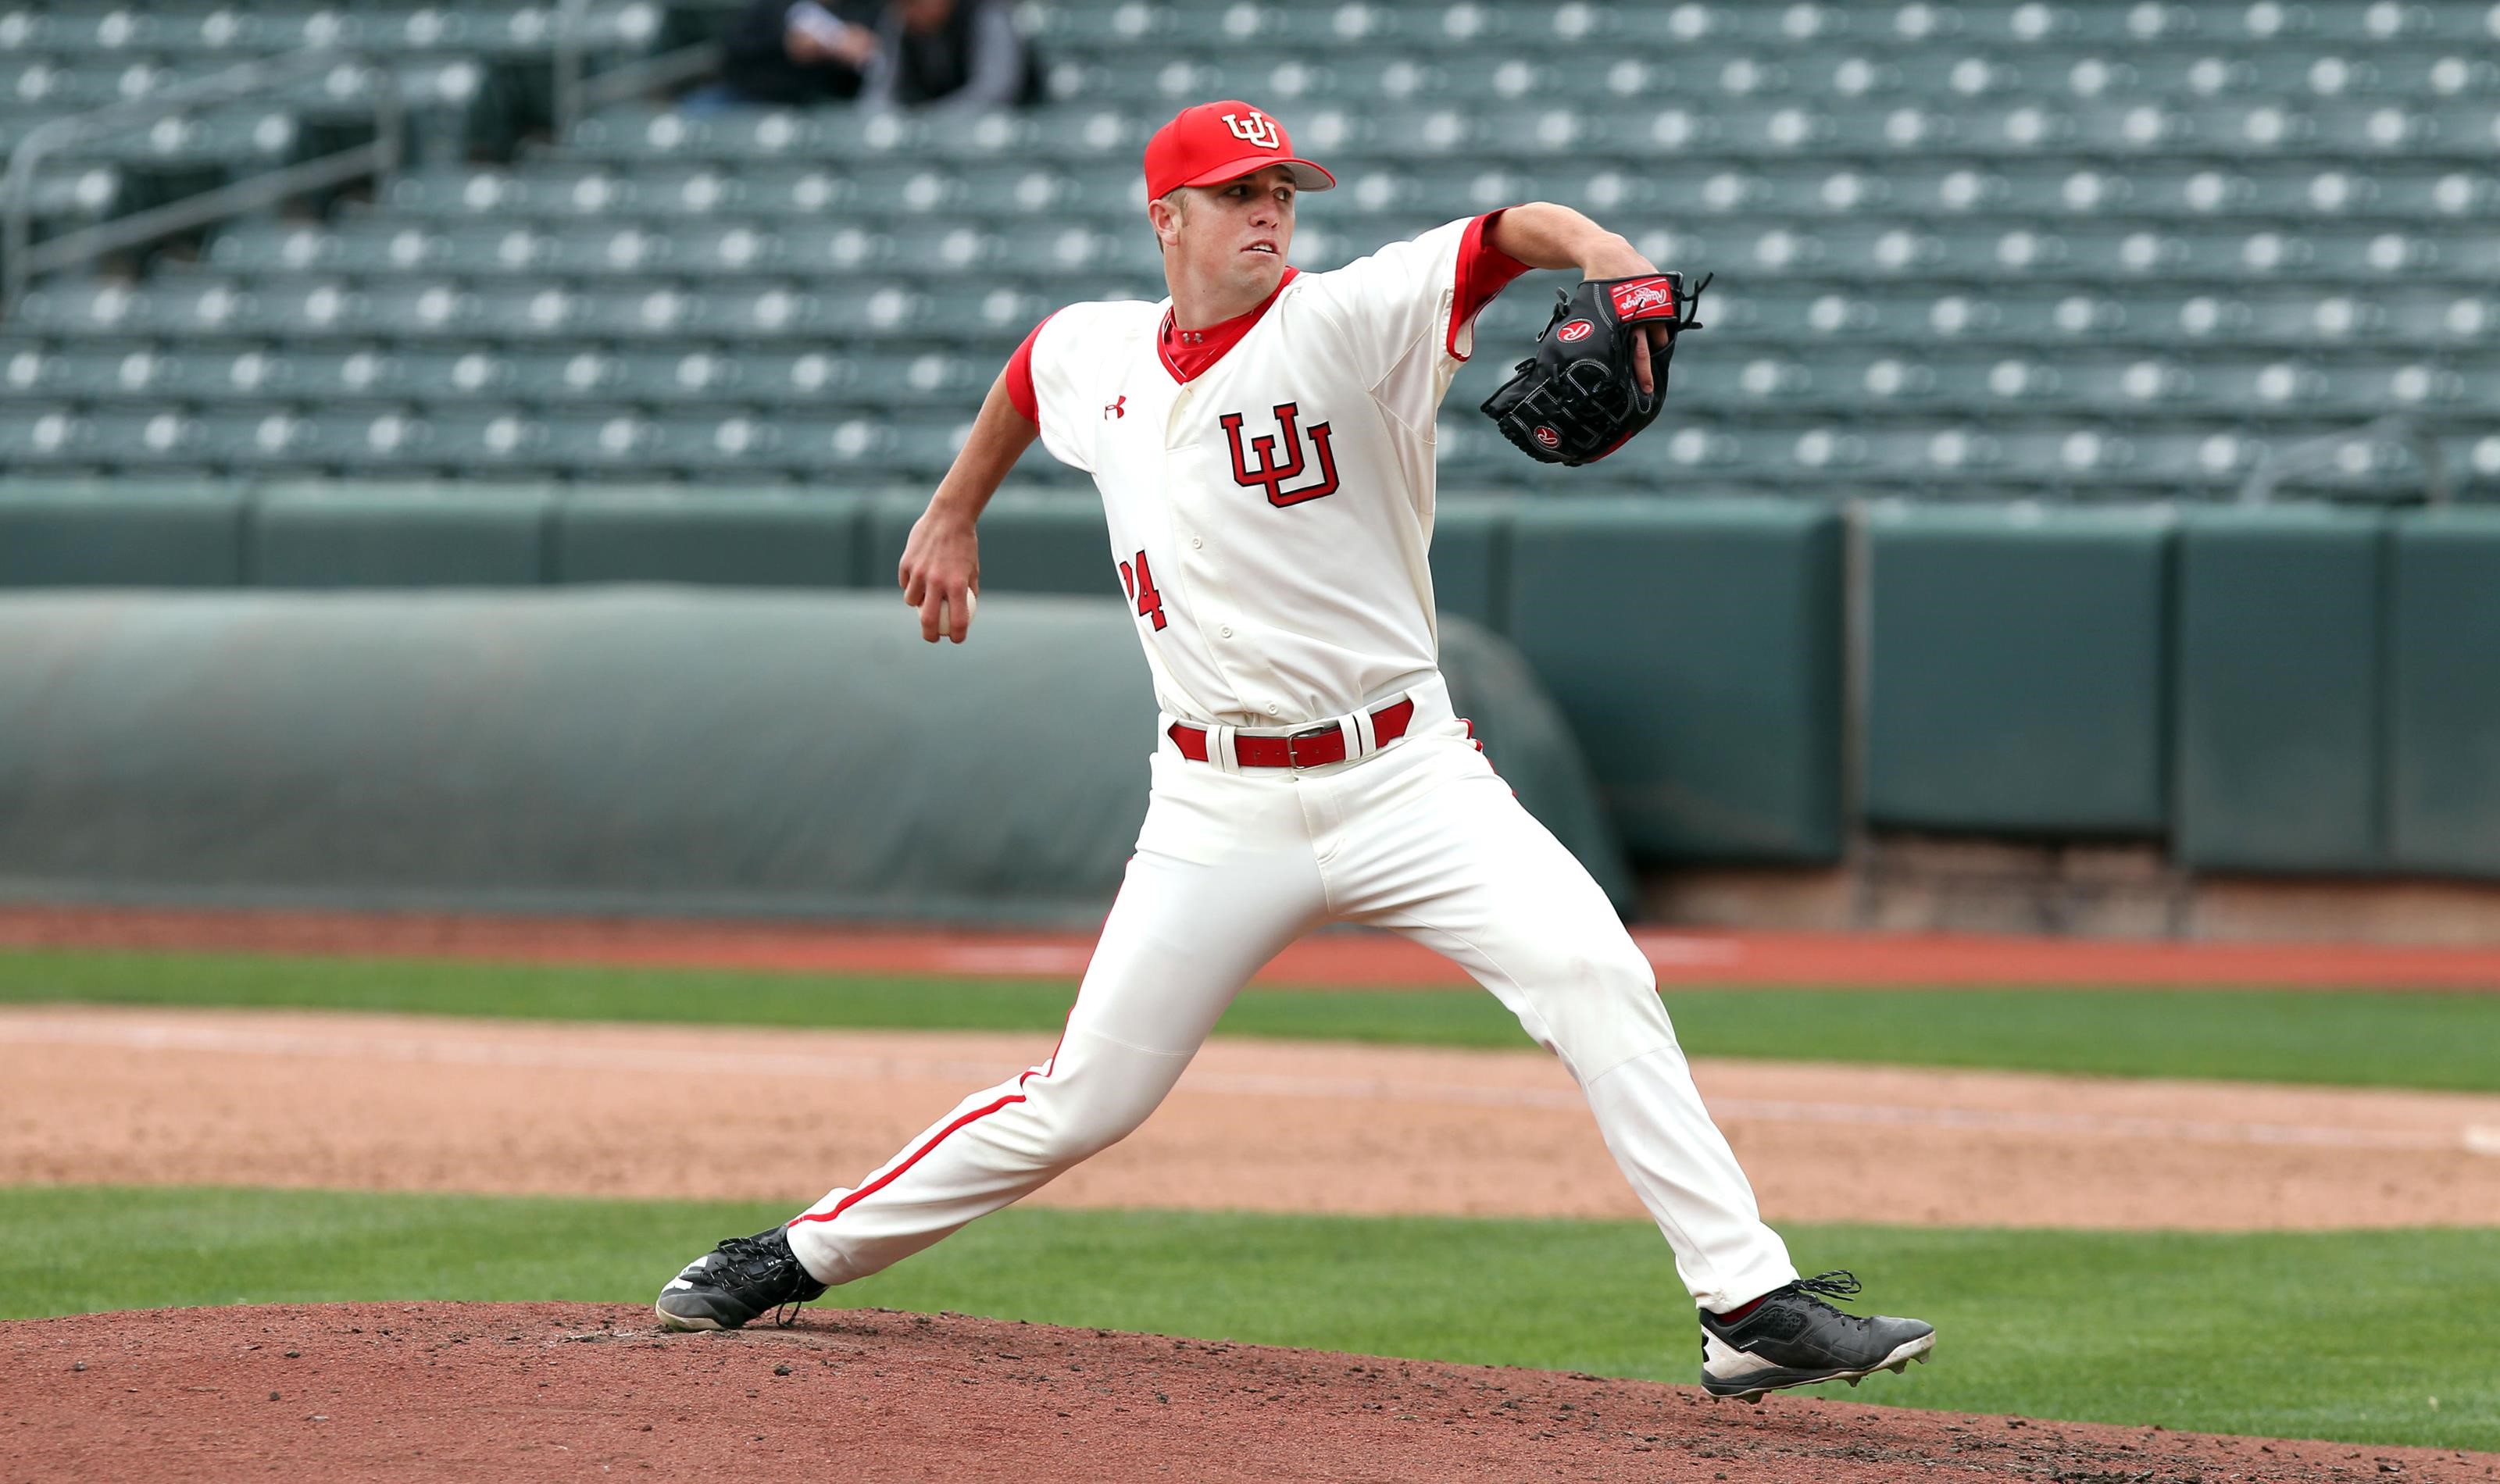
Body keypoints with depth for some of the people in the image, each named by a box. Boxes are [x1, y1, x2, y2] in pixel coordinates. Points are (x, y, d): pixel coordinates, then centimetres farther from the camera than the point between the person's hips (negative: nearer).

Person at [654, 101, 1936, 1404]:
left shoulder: (1347, 322, -8)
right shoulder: (1096, 355, 6)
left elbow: (1507, 234, -23)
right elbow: (1028, 374, 31)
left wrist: (1605, 256, -43)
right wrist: (953, 516, 37)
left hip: (1405, 775, -2)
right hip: (1218, 810, 2)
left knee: (1593, 977, -22)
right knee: (1083, 1100, 3)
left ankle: (1751, 1306, -20)